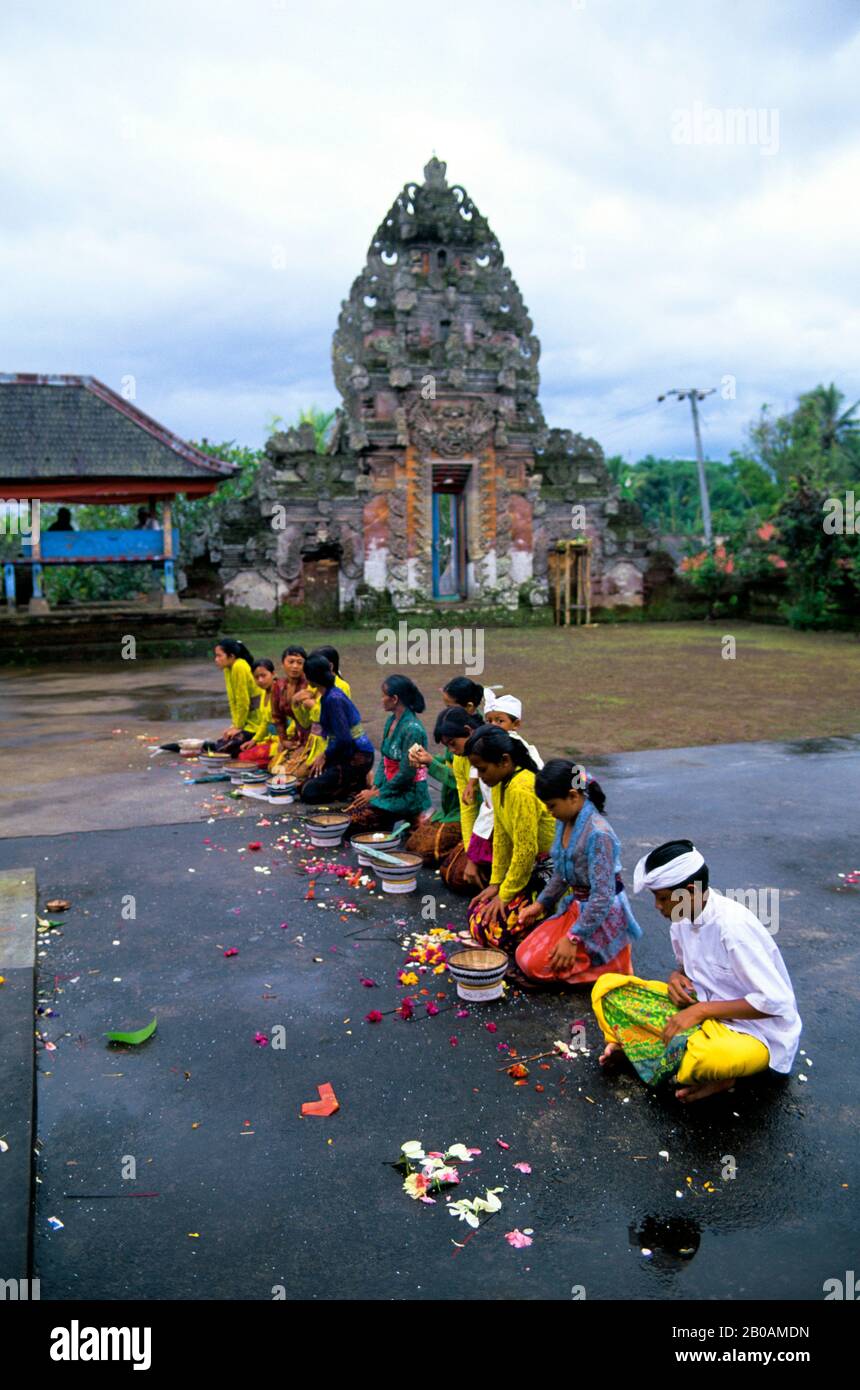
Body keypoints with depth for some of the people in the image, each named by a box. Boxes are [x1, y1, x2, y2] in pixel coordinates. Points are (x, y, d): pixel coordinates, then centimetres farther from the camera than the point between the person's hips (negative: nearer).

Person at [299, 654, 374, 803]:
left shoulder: (333, 699, -20)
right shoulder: (331, 694, 9)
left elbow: (343, 739, -24)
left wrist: (325, 755, -8)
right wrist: (324, 755, 7)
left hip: (357, 758, -9)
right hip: (348, 753, 9)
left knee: (308, 792, -12)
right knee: (305, 783, 11)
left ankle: (359, 784, -2)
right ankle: (356, 780, 11)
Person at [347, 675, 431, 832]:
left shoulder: (412, 729, -22)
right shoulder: (391, 721, 6)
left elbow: (406, 774, -21)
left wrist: (377, 793, -14)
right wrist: (374, 787, 0)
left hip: (408, 794, -9)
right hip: (388, 786, 9)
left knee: (354, 819, -13)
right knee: (350, 811, -1)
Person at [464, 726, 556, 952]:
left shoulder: (521, 790, -26)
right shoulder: (500, 784, 4)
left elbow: (526, 850, -23)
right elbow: (501, 837, 11)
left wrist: (505, 894, -13)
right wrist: (496, 883, 8)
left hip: (553, 873, -10)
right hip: (536, 867, 10)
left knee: (490, 926, -15)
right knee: (476, 912, 9)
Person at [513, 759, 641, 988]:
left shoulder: (598, 833, -26)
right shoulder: (564, 822, 1)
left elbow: (603, 896, -26)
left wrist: (573, 938, -24)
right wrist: (540, 904, 10)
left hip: (602, 917, -9)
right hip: (576, 907, 9)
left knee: (536, 966, -14)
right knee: (524, 956, 3)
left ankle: (614, 963, 0)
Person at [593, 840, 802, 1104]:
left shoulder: (733, 926, -27)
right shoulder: (683, 918, -3)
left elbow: (776, 1002, -26)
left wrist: (701, 1010, -25)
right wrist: (678, 977, -7)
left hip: (753, 1032, -7)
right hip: (704, 1009, 7)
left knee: (702, 1057, -42)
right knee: (608, 988, -3)